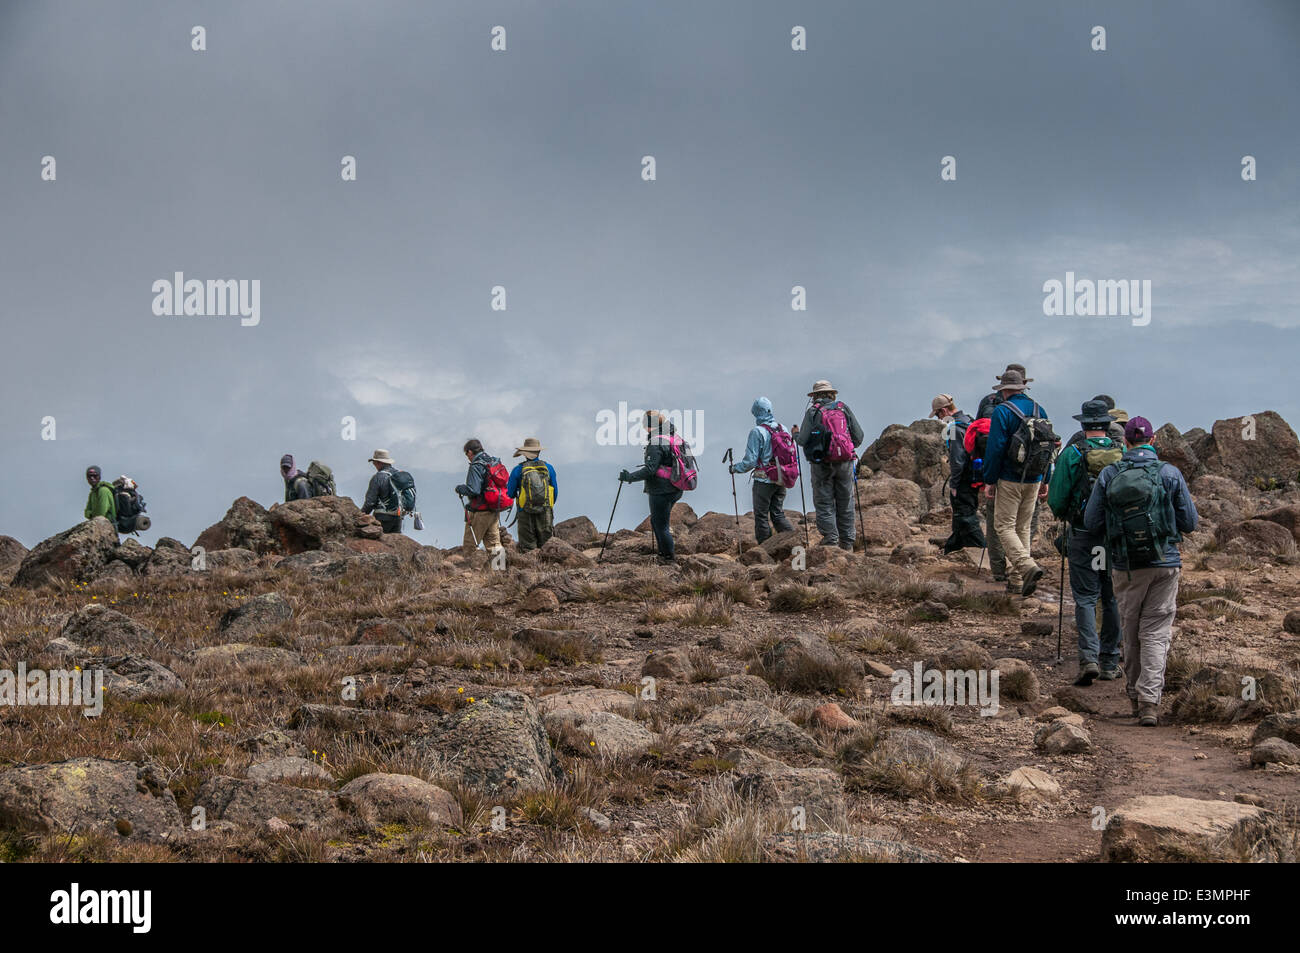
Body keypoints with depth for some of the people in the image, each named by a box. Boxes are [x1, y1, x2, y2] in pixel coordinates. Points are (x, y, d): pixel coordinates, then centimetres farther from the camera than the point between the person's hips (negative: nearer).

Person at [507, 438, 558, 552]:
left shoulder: (518, 470, -3)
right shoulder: (548, 468, 3)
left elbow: (509, 494, 2)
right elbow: (555, 492, 10)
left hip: (526, 514, -2)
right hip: (546, 514, 2)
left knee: (527, 549, 2)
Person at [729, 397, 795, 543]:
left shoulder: (757, 432, -14)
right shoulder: (783, 429, 5)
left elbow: (750, 461, -14)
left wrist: (735, 468, 2)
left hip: (764, 481, -6)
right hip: (781, 480, 6)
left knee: (761, 517, 4)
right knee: (778, 514, 13)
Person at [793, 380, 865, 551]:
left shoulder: (812, 412, -2)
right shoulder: (844, 408, 6)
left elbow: (802, 440, -7)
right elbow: (859, 436, 5)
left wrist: (796, 434, 15)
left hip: (822, 464, -2)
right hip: (845, 463, 3)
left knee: (824, 503, 4)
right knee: (845, 503, 10)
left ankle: (831, 539, -3)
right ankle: (847, 542, 13)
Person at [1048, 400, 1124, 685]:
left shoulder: (1072, 455, -9)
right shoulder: (1123, 454, -1)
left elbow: (1056, 499, -7)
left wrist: (1063, 515, 15)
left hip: (1083, 535, -2)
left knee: (1085, 598, 2)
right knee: (1112, 599, 11)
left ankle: (1089, 657, -14)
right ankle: (1110, 663, 16)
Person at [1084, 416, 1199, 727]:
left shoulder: (1108, 475, -2)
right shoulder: (1170, 473, -4)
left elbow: (1091, 522, 0)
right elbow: (1190, 523, -1)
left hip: (1125, 566, 1)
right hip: (1164, 564, -1)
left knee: (1130, 632, 15)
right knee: (1156, 633, 0)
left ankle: (1135, 694, 26)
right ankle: (1149, 700, -11)